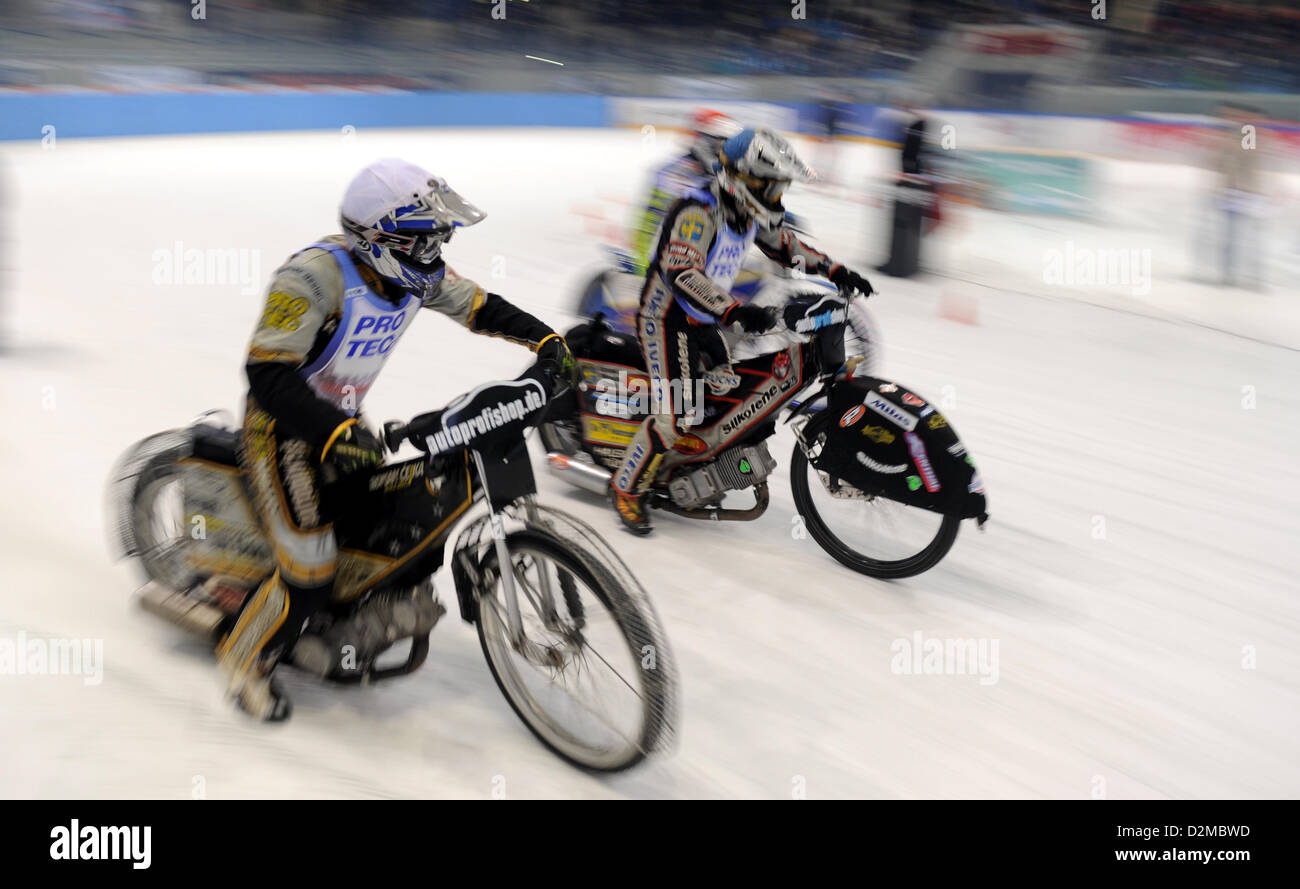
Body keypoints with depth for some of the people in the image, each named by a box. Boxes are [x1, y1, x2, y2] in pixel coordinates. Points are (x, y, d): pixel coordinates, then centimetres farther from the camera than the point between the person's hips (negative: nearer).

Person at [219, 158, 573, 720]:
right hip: (284, 424, -8)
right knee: (312, 570, -16)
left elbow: (478, 306, 12)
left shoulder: (415, 273, -5)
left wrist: (545, 340, 0)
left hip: (344, 420, 8)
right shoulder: (315, 275, -28)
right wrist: (334, 433, -44)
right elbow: (268, 373, -33)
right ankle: (245, 662, 9)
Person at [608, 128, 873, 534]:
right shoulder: (697, 212, -27)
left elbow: (785, 245, 18)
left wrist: (836, 270, 6)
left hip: (707, 320, 9)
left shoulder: (751, 212, 1)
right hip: (667, 320, -9)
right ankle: (627, 489, 2)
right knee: (673, 417, -18)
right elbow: (682, 273, -40)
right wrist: (736, 310, -52)